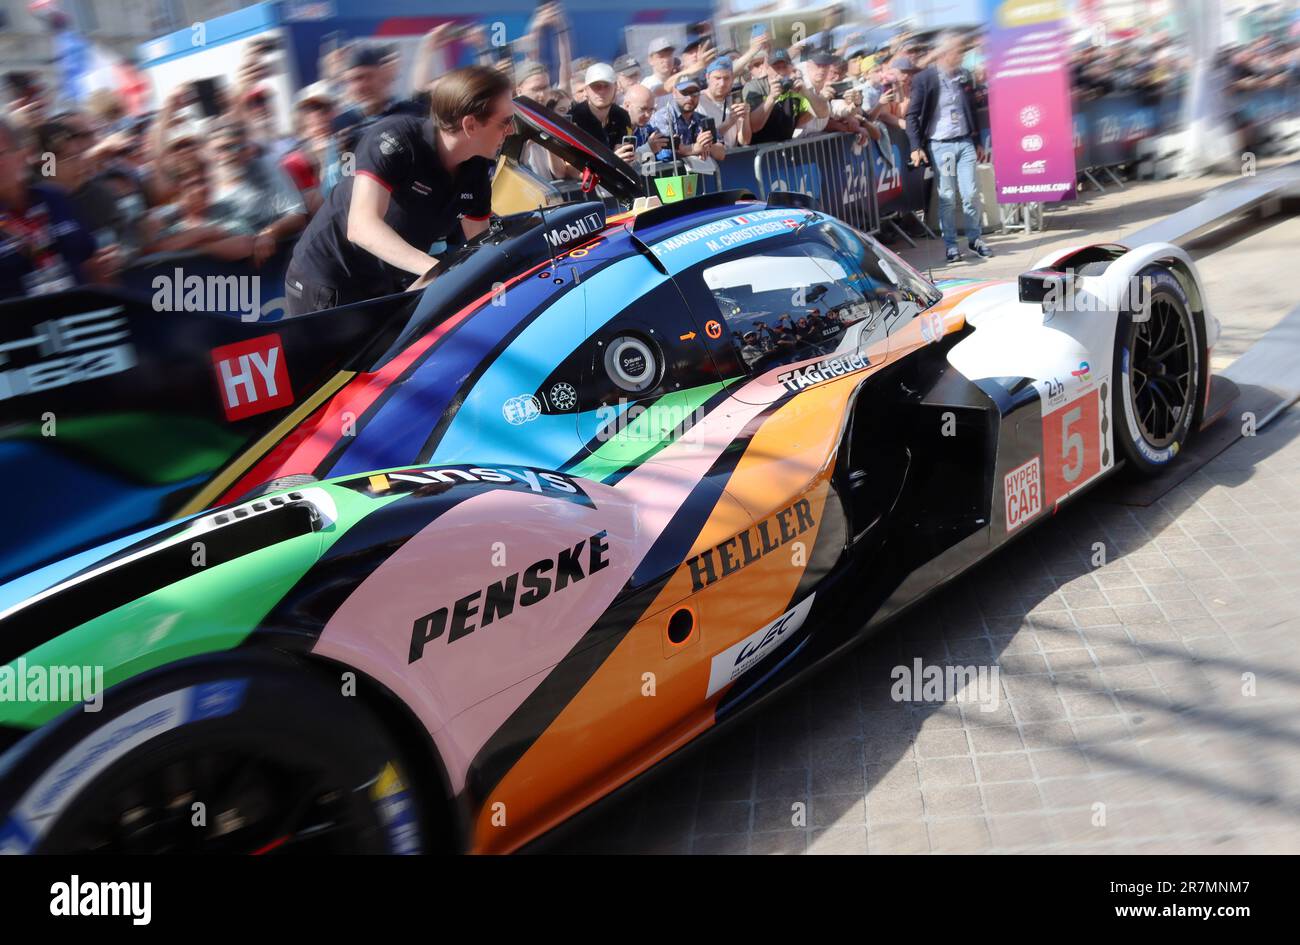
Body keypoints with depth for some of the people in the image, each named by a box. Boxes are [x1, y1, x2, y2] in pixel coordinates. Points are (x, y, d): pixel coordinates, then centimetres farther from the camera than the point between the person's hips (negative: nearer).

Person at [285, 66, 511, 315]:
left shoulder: (478, 167, -6)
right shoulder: (396, 138, -26)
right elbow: (361, 226, -38)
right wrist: (437, 269, -50)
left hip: (393, 285, 6)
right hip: (326, 280, -6)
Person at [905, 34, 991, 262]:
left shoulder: (964, 76, 10)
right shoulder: (924, 78, -5)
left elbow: (972, 110, 17)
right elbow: (912, 115, -5)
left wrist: (978, 142, 17)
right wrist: (916, 147, -12)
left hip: (965, 142, 4)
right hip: (939, 145, -4)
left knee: (971, 193, 0)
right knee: (947, 197, 0)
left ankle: (974, 238, 14)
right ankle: (951, 245, 10)